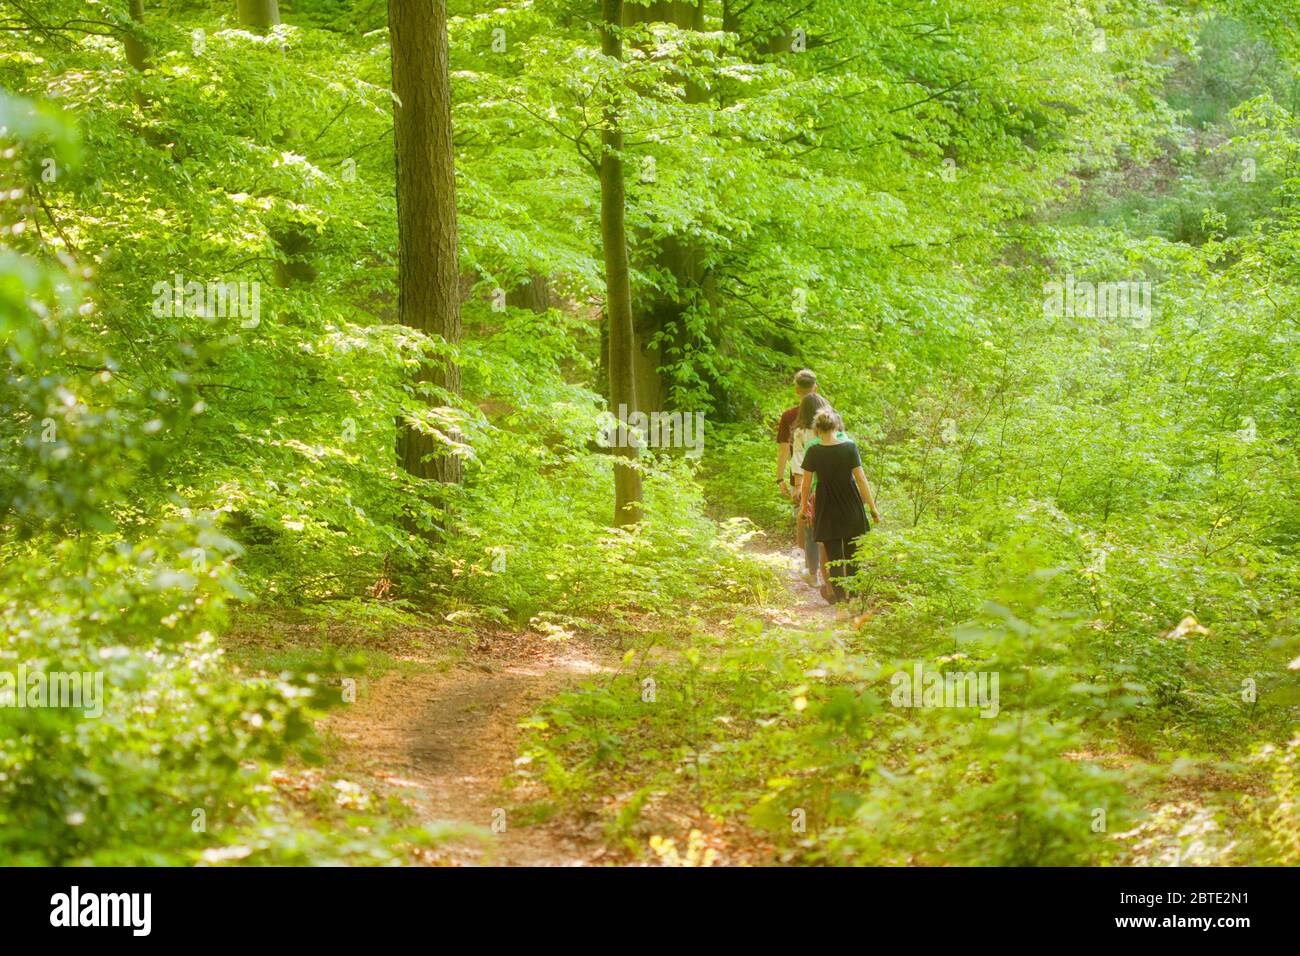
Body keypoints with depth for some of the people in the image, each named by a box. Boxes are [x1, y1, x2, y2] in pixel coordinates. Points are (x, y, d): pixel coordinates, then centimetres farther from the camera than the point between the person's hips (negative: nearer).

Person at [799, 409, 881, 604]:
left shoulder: (813, 452, -10)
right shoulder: (850, 447, -10)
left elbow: (806, 484, -5)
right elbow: (861, 479, -9)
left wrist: (804, 506, 12)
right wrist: (872, 507, -1)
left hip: (828, 511, -1)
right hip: (852, 508, 1)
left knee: (833, 554, 10)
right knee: (853, 553, 14)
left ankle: (838, 593, 12)